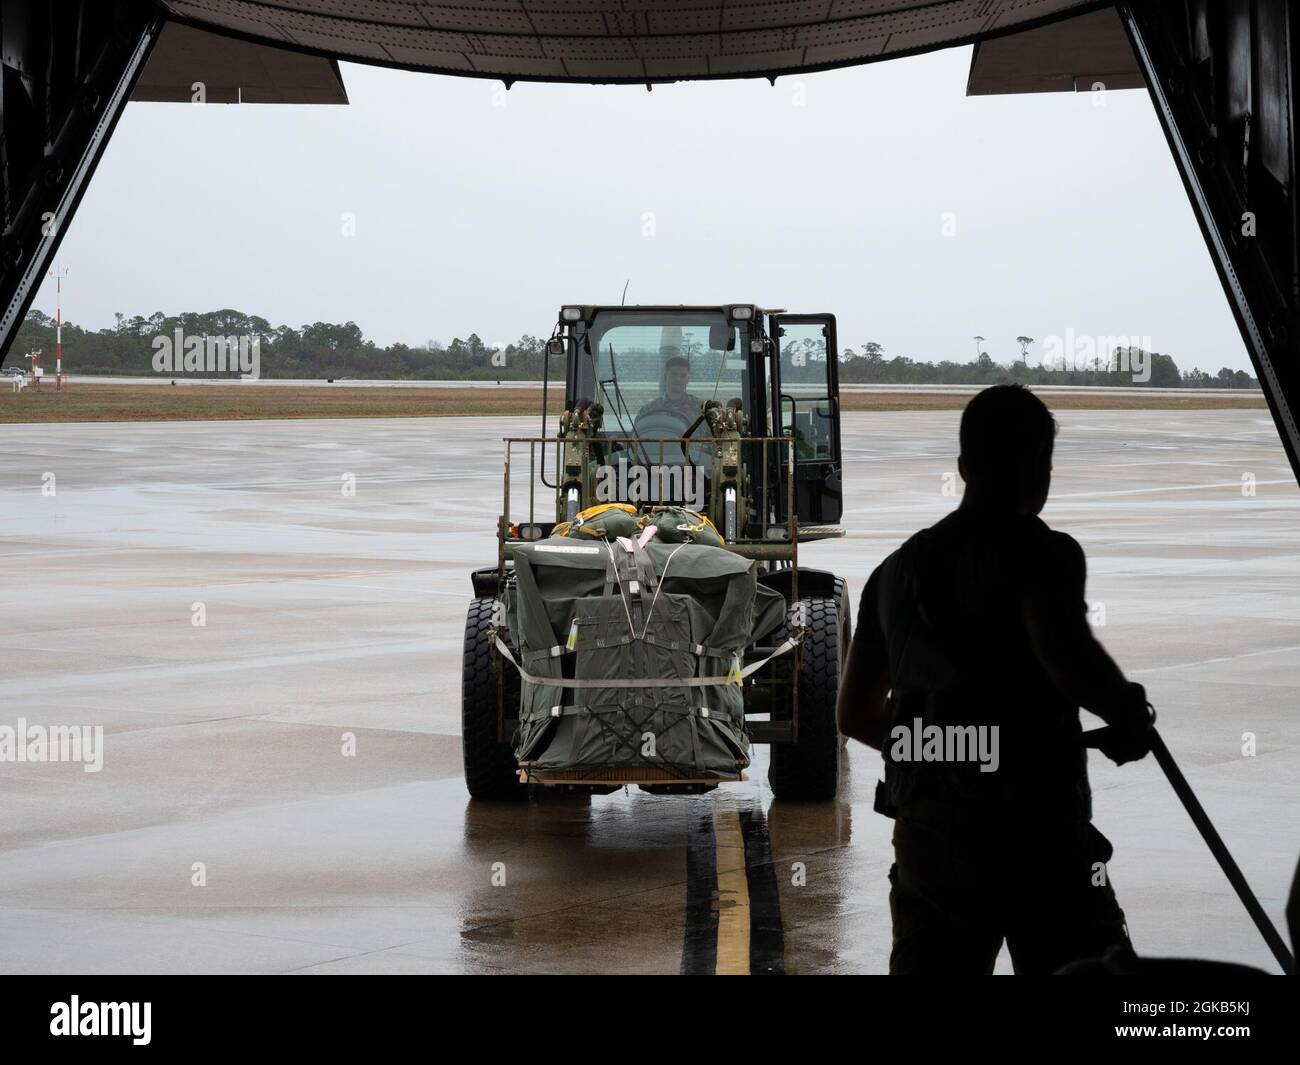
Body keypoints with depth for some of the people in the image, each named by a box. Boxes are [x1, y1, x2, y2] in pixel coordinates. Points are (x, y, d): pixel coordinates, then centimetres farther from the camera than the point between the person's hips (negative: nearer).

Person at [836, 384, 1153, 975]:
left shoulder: (897, 569, 14)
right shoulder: (1040, 553, -7)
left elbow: (855, 714, 20)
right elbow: (1064, 651, -27)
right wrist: (1128, 711, -9)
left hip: (923, 831, 6)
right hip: (1037, 835, -6)